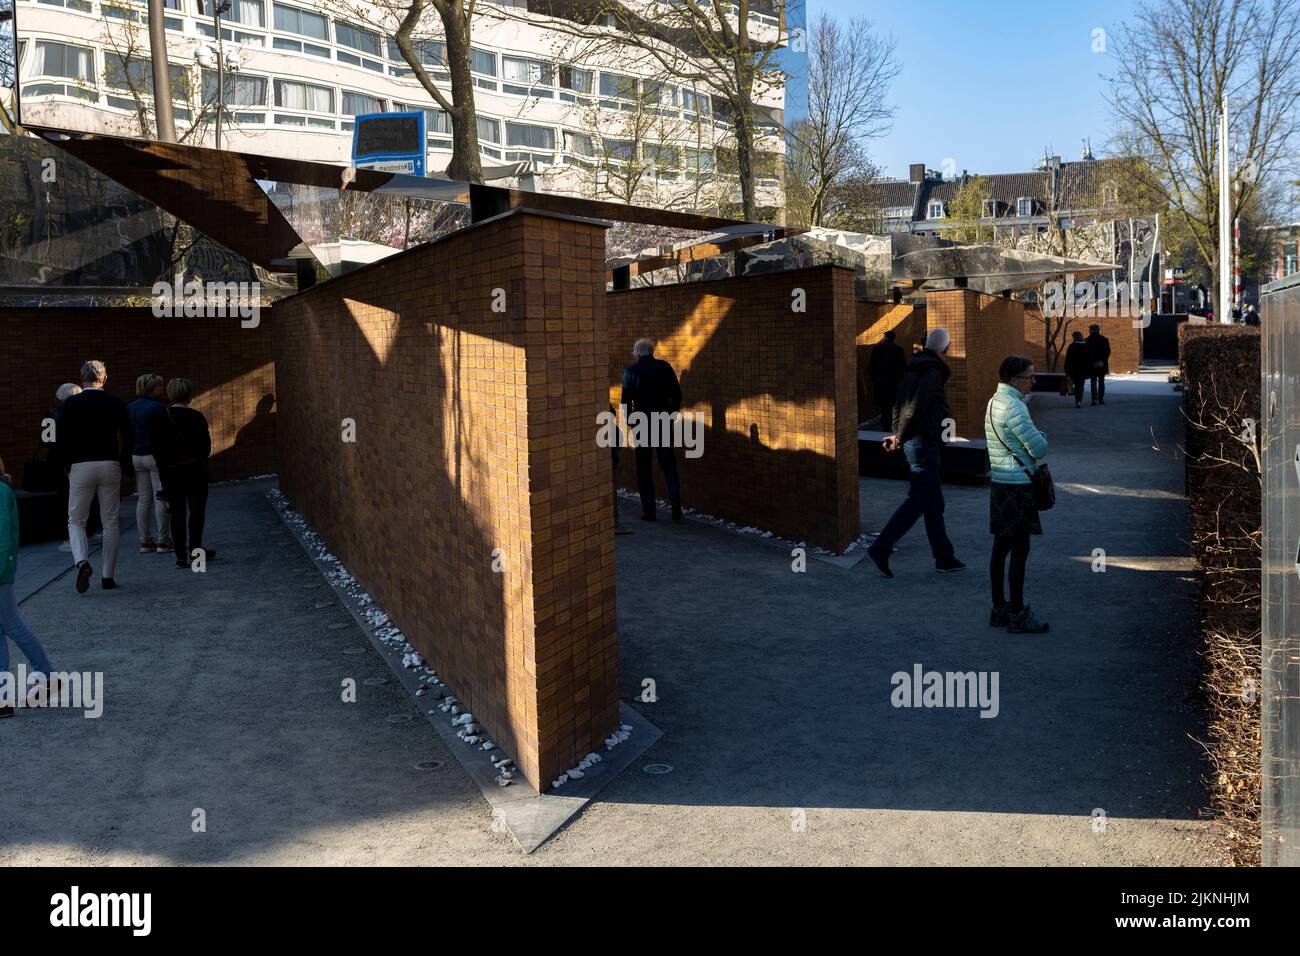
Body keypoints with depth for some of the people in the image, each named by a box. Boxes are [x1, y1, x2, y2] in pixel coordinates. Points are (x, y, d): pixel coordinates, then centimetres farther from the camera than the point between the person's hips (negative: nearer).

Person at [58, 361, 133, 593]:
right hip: (110, 466, 1)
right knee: (110, 522, 8)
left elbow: (62, 441, -2)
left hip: (80, 467, -1)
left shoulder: (70, 404, -1)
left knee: (76, 520, 8)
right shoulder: (116, 404, 1)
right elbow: (128, 440, 0)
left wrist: (69, 466, 10)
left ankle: (82, 561, -17)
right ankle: (108, 576, 8)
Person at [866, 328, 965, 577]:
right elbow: (915, 406, -21)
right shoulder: (933, 372, -15)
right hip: (925, 444, -10)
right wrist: (900, 436, -12)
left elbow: (900, 404, 14)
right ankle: (880, 549, -8)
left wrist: (898, 434, 10)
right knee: (916, 502, -6)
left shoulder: (913, 369, 14)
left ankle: (944, 557, 20)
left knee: (934, 503, 14)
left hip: (914, 443, 10)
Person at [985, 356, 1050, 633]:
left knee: (1001, 546, 13)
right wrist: (1042, 438, 4)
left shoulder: (994, 402, 13)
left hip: (998, 483, 10)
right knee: (1020, 549, -3)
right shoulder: (1014, 407, -18)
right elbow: (1039, 448, -17)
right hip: (1017, 485, -10)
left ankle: (999, 609, 20)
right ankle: (1017, 615, 3)